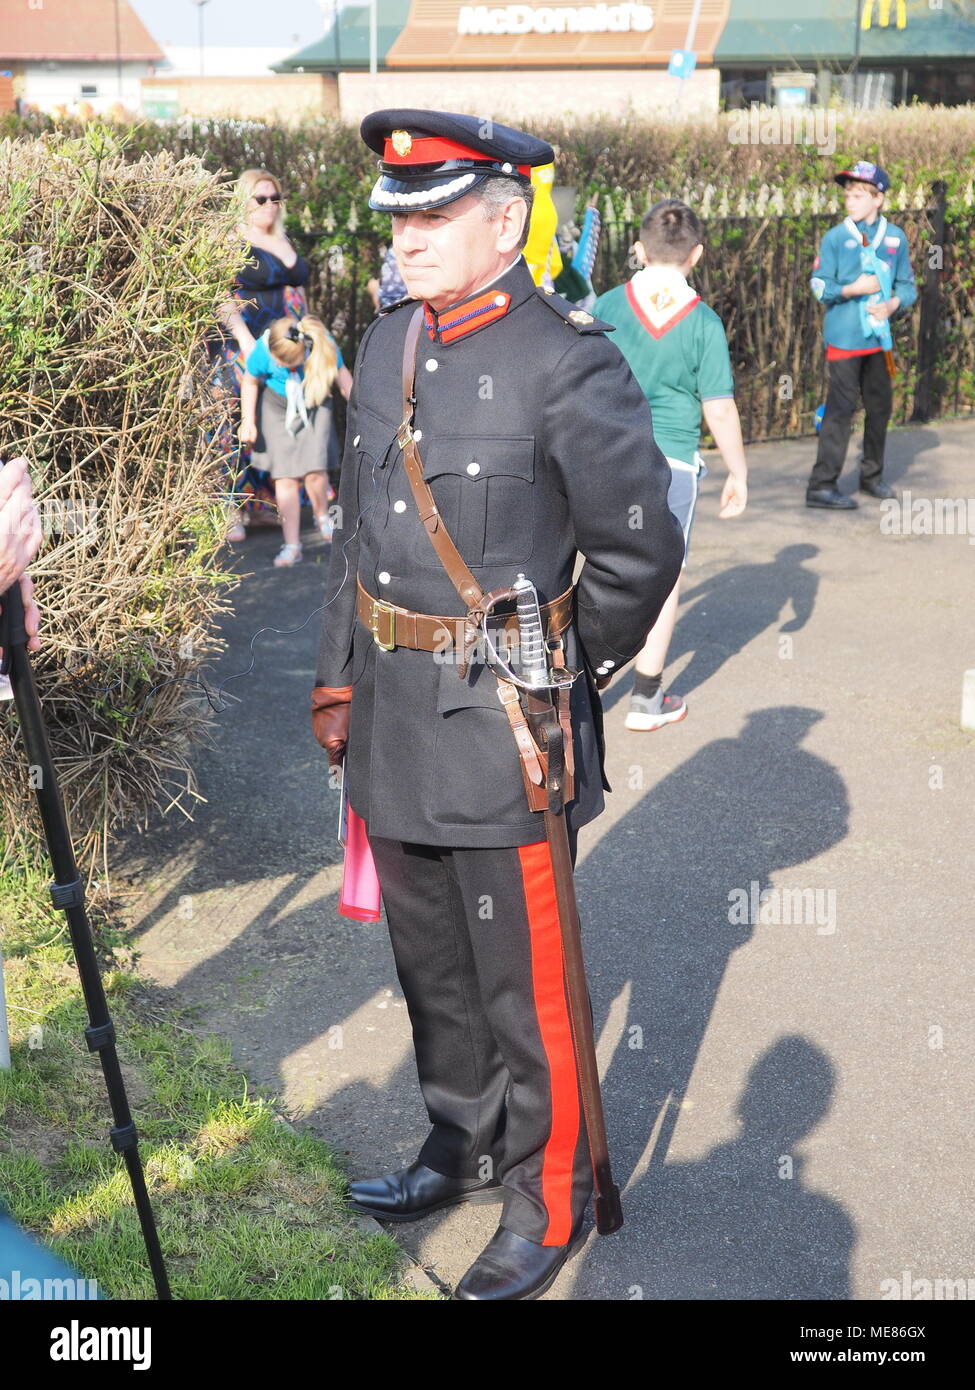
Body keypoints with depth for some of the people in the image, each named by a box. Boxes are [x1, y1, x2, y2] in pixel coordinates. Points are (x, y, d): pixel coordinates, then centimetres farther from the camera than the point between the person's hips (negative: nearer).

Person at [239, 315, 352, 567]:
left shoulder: (324, 345, -28)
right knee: (285, 477, -6)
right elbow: (250, 382, -5)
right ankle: (291, 546, 0)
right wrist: (247, 420, -7)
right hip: (277, 408, 0)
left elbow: (342, 374, -7)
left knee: (314, 468, -16)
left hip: (314, 405, 0)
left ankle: (322, 517, 16)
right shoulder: (263, 351, -27)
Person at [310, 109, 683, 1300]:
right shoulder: (386, 345, 7)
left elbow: (640, 547, -10)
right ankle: (465, 1148, 42)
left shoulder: (569, 363, -15)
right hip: (396, 725, 7)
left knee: (523, 987, 6)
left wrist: (566, 677, -1)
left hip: (502, 729, -7)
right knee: (431, 966, 21)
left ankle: (547, 1205, 26)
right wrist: (339, 682, 13)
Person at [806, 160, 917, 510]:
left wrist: (893, 303, -12)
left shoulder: (896, 238, 5)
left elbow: (907, 285, 8)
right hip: (844, 337, -4)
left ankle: (872, 475, 29)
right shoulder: (835, 237, -3)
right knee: (840, 409, -7)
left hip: (879, 335, 4)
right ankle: (821, 486, -4)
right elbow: (820, 286, -5)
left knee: (880, 406, 13)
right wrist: (854, 289, -18)